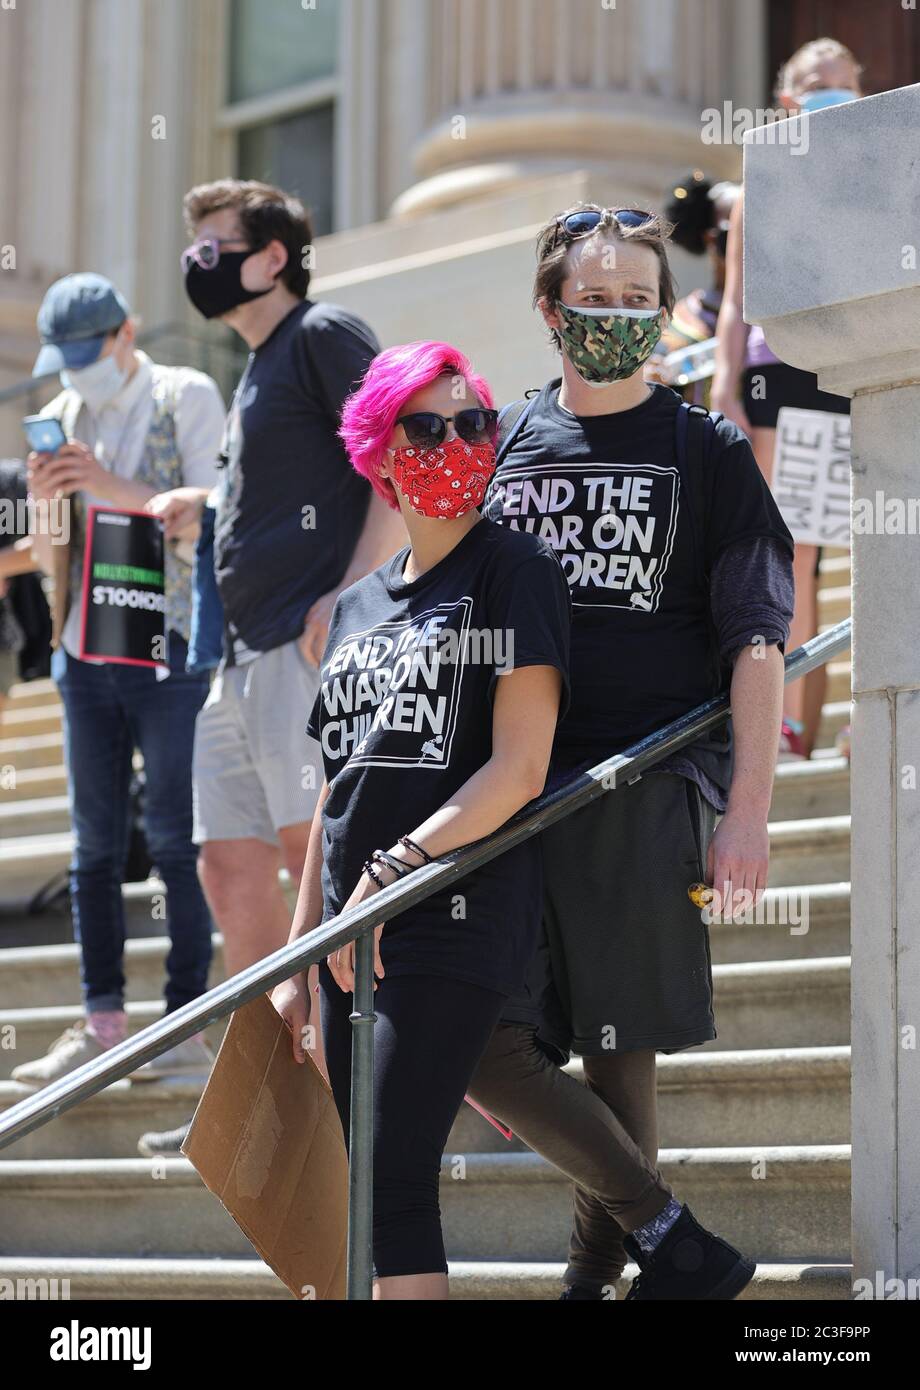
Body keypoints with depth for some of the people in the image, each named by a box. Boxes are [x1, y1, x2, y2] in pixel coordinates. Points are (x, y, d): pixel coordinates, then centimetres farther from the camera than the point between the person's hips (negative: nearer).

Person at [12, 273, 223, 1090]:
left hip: (169, 645, -5)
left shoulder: (185, 397, -1)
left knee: (175, 839, -5)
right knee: (95, 845, 5)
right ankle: (103, 1022, 9)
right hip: (86, 649, 5)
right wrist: (44, 505, -6)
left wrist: (116, 489, -18)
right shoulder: (63, 417, 14)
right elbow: (51, 560, 15)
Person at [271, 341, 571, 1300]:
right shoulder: (359, 607, 18)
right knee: (373, 1191, 7)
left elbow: (519, 770, -11)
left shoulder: (514, 573, -2)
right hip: (354, 937, 7)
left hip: (457, 924, -7)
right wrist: (298, 957, 19)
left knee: (393, 1188, -14)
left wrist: (393, 870, -16)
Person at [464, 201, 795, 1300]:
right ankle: (676, 1244, 6)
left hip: (647, 794, -3)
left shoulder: (708, 454, 5)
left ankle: (595, 1272, 11)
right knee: (479, 1045, -5)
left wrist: (749, 810, -7)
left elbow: (756, 641, 1)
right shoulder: (503, 445, 14)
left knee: (618, 1055, -1)